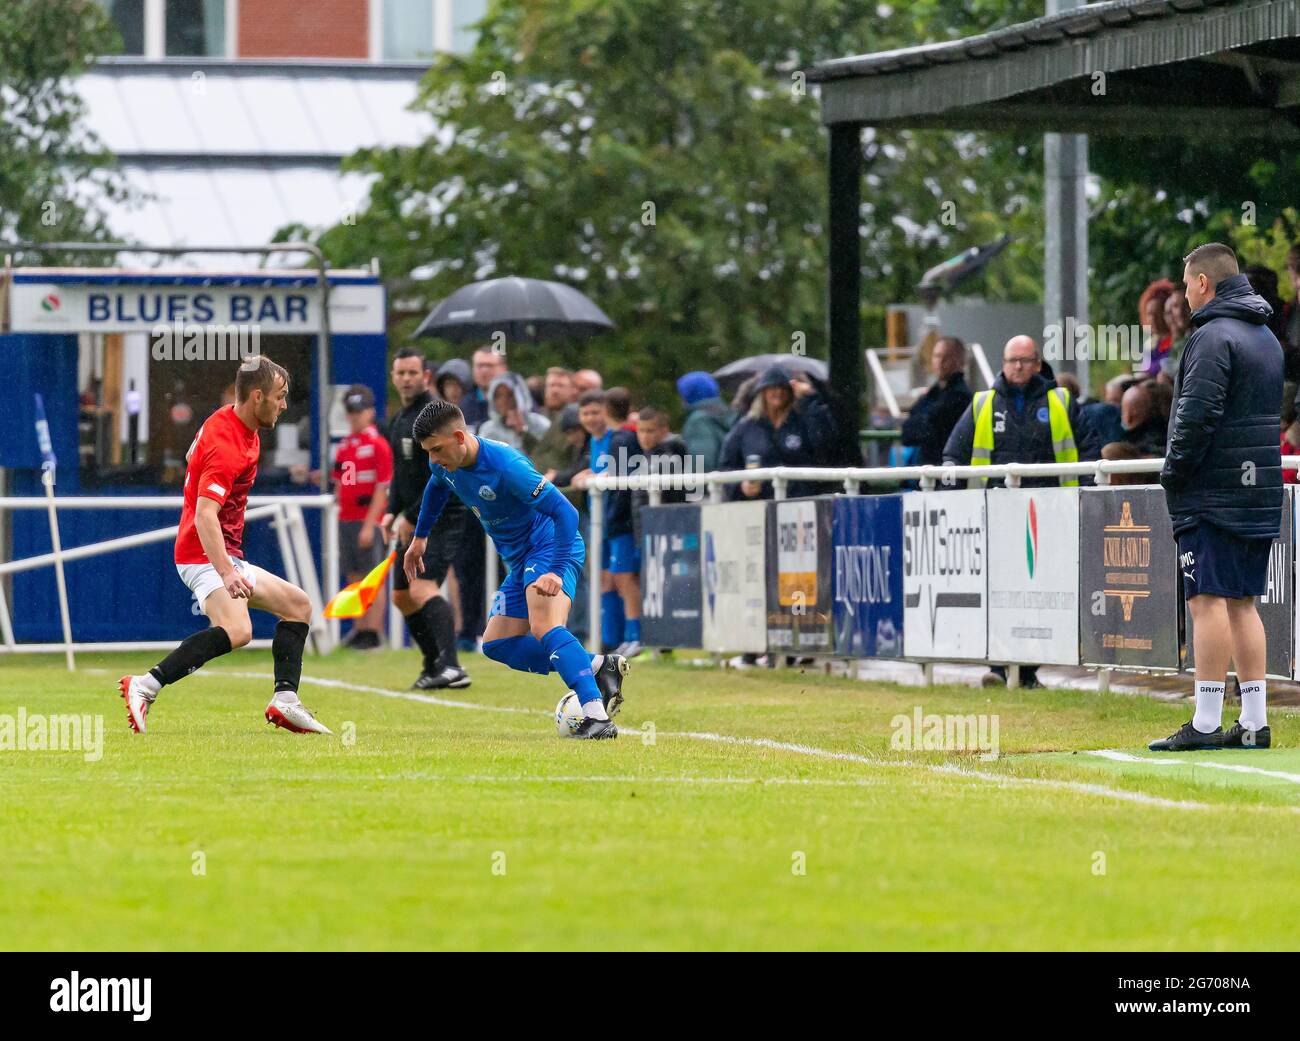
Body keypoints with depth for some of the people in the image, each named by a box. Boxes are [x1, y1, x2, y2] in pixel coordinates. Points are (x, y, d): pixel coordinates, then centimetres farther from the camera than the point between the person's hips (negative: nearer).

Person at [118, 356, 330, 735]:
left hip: (226, 557, 11)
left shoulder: (228, 421, 10)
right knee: (236, 631, -33)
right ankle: (146, 686, -33)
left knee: (298, 605, 16)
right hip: (205, 556, -11)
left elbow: (192, 457, 30)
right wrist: (226, 573, -39)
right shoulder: (227, 446, -21)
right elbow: (205, 514, -30)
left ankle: (285, 701, 5)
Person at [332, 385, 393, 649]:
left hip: (369, 521, -7)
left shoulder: (378, 445, -8)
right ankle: (359, 629, 17)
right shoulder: (344, 446, 13)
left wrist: (369, 526, -15)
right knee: (354, 578, 11)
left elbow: (382, 489, -11)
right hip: (346, 519, 7)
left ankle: (373, 633, -3)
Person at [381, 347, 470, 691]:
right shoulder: (398, 420, 15)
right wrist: (392, 512, 10)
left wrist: (412, 518, -18)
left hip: (441, 517, -10)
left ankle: (452, 667, -34)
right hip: (413, 520, 10)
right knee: (402, 596, 13)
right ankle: (434, 666, 25)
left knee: (422, 588, -25)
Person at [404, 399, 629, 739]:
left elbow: (565, 512, -30)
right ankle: (598, 667, -2)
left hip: (550, 548, -10)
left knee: (543, 628, -32)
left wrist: (557, 572, -38)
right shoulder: (444, 465, -2)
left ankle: (597, 718, -41)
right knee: (496, 645, 7)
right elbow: (437, 489, 26)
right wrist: (420, 537, 33)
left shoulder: (506, 465, -28)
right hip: (520, 560, 10)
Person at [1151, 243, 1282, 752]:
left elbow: (1198, 414, -20)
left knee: (1209, 601, -9)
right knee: (1242, 603, 11)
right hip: (1260, 494, 9)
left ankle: (1205, 724, -11)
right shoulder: (1267, 337, 18)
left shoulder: (1213, 336, -12)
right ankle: (1254, 723, 9)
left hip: (1214, 494, -9)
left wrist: (1173, 473, -9)